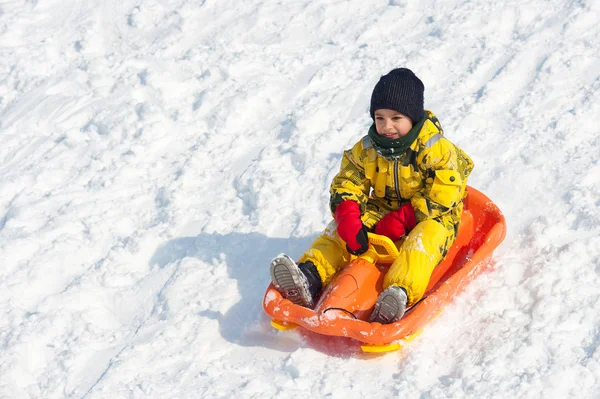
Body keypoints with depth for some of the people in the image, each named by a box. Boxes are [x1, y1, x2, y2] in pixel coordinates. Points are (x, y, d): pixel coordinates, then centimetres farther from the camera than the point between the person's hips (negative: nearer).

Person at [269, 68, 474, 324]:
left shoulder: (437, 149, -16)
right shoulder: (366, 149, -1)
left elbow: (442, 198, -21)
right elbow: (346, 186, -4)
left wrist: (402, 220, -26)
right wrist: (348, 221, -25)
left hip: (429, 218, -5)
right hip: (382, 214, 6)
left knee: (425, 236, -38)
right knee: (339, 231, -13)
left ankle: (401, 293, -62)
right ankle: (309, 277, -35)